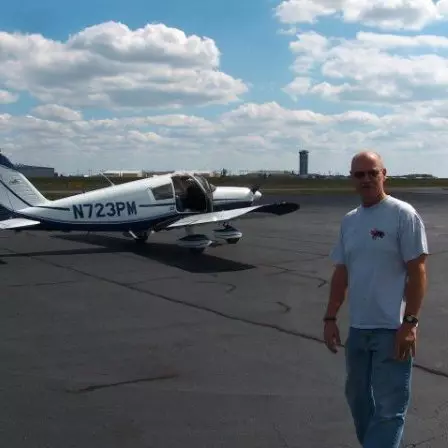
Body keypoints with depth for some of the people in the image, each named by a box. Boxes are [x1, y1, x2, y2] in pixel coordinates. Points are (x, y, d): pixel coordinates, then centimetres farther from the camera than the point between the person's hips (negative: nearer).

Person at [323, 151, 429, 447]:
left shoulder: (403, 215, -9)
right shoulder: (349, 221, 11)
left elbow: (417, 271, -12)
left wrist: (410, 322, -16)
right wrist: (330, 318, 11)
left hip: (393, 329, -7)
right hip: (357, 328, 7)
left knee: (389, 407, -2)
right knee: (358, 398, 18)